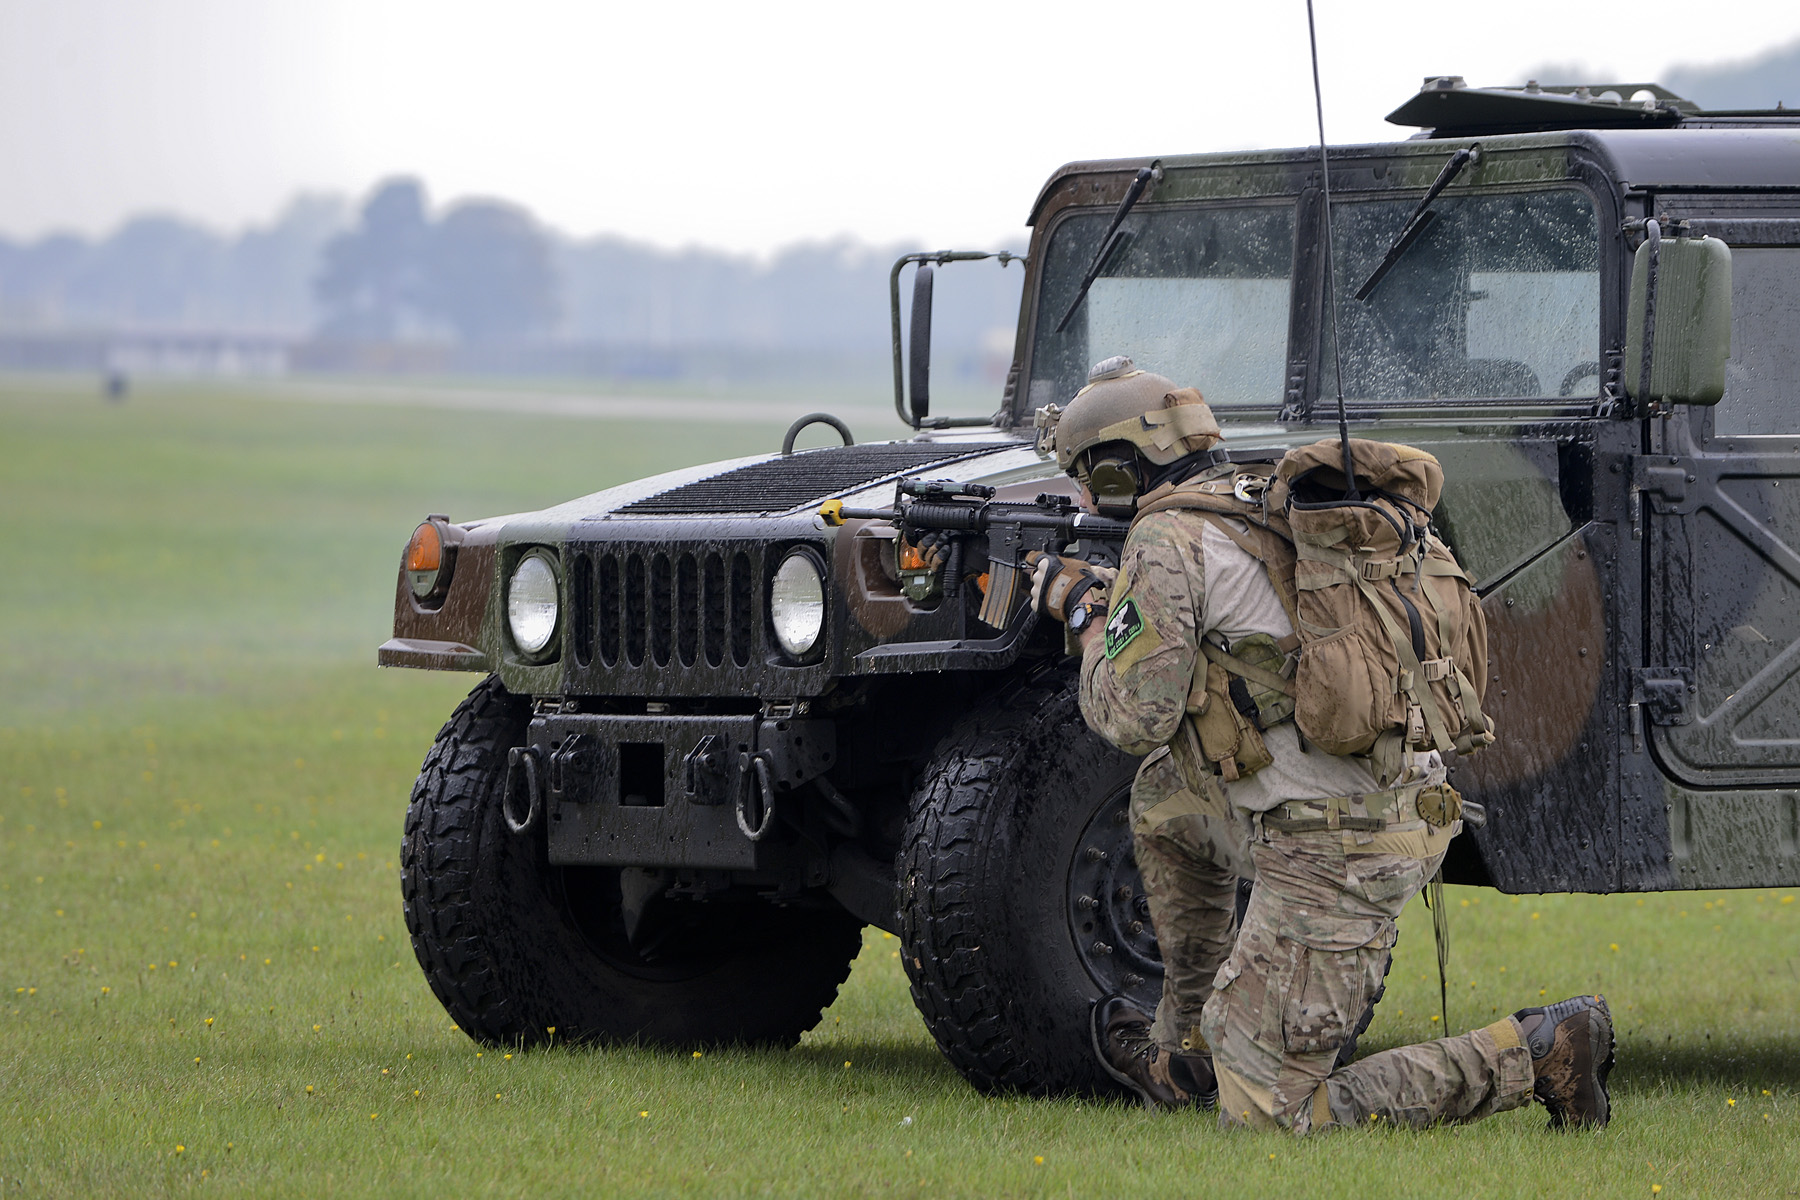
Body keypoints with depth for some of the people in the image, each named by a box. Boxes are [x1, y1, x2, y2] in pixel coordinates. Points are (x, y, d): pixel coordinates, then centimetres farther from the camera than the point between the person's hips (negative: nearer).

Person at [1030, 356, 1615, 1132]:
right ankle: (1185, 1057, 31)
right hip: (1408, 807, 9)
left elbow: (1137, 717, -9)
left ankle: (1537, 1054, -10)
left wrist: (1086, 617, 8)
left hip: (1329, 851, -9)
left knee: (1266, 1115, -4)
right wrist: (1107, 600, 27)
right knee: (1167, 790, 30)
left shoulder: (1166, 538, -8)